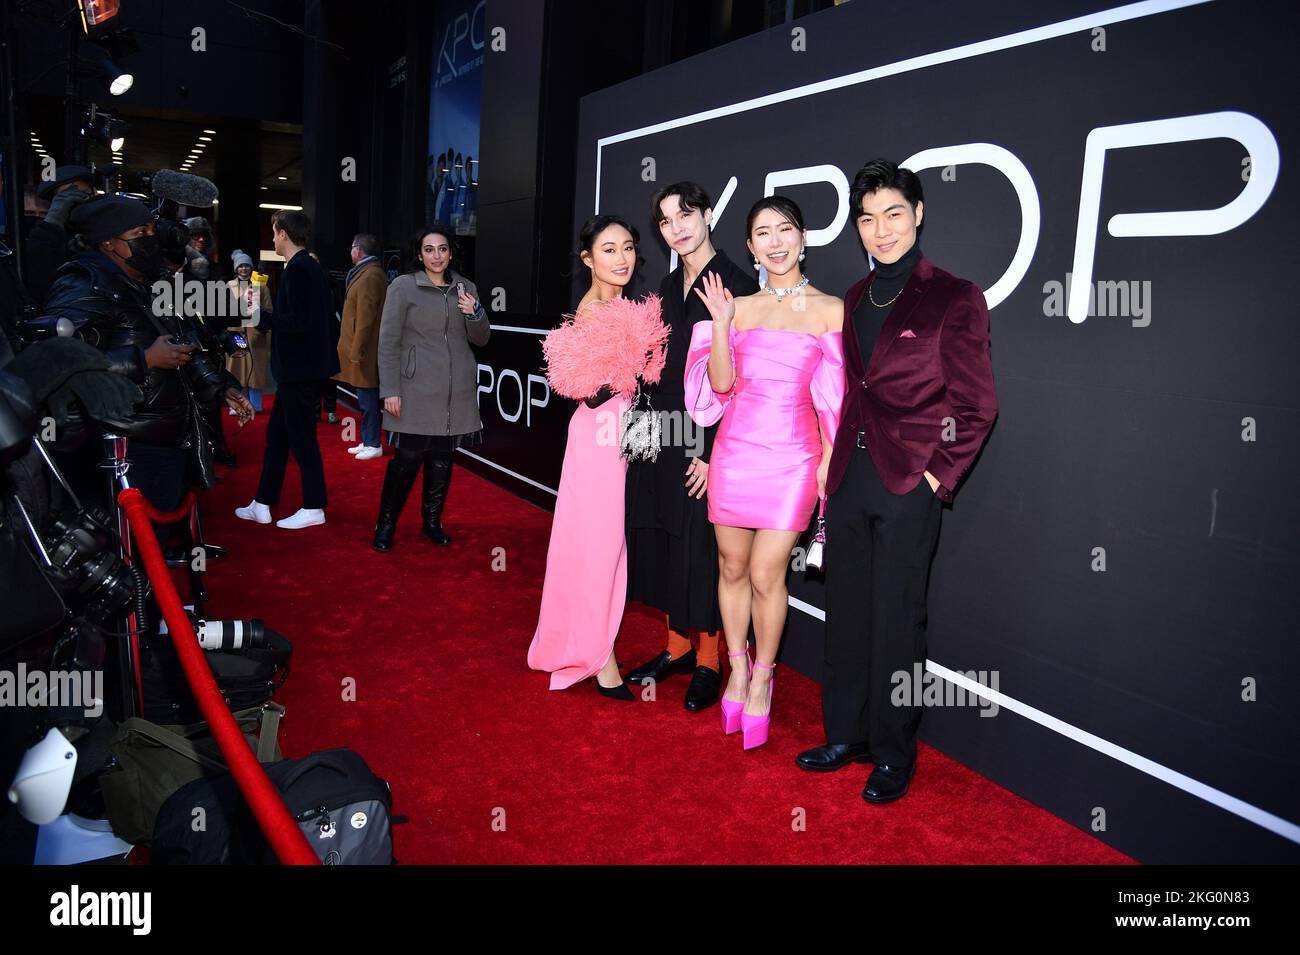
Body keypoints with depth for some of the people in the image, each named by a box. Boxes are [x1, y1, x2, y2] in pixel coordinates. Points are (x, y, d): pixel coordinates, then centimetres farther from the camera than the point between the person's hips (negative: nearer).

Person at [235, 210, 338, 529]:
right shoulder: (311, 267, 13)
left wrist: (261, 316, -13)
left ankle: (313, 508, 11)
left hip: (299, 369, -10)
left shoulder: (298, 270, -17)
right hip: (302, 367, 10)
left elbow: (297, 321, -25)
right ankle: (262, 505, 23)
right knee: (277, 434, 15)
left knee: (301, 437, 0)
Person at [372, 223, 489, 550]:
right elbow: (388, 342, -4)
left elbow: (481, 339, 12)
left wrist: (475, 313, -9)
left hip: (456, 393, 4)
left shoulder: (465, 288, 10)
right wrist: (390, 391, -10)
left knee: (442, 459, 10)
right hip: (416, 391, -4)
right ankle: (386, 524, 12)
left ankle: (432, 522, 25)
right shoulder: (403, 287, -2)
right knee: (407, 459, -4)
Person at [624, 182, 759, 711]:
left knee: (701, 549, 1)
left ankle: (707, 663, 17)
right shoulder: (670, 285, 13)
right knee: (663, 542, 14)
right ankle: (677, 648, 30)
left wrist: (715, 451, -16)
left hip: (707, 440, -7)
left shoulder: (737, 285, -11)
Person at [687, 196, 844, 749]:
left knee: (766, 575, -2)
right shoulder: (739, 307, 7)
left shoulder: (830, 309, 1)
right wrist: (721, 325, -9)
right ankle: (738, 669, 29)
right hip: (734, 451, 3)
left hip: (793, 457, -3)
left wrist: (830, 460, -3)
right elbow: (720, 386, 1)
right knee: (732, 567, 10)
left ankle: (762, 678, 19)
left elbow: (835, 397, 1)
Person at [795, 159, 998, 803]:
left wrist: (937, 476, -10)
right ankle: (846, 736, 30)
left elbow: (976, 406, -5)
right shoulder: (856, 299, 13)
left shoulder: (954, 299, -5)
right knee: (846, 615, 14)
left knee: (896, 623, 3)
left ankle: (894, 757, 20)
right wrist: (836, 466, 11)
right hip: (849, 477, 6)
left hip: (909, 484, -6)